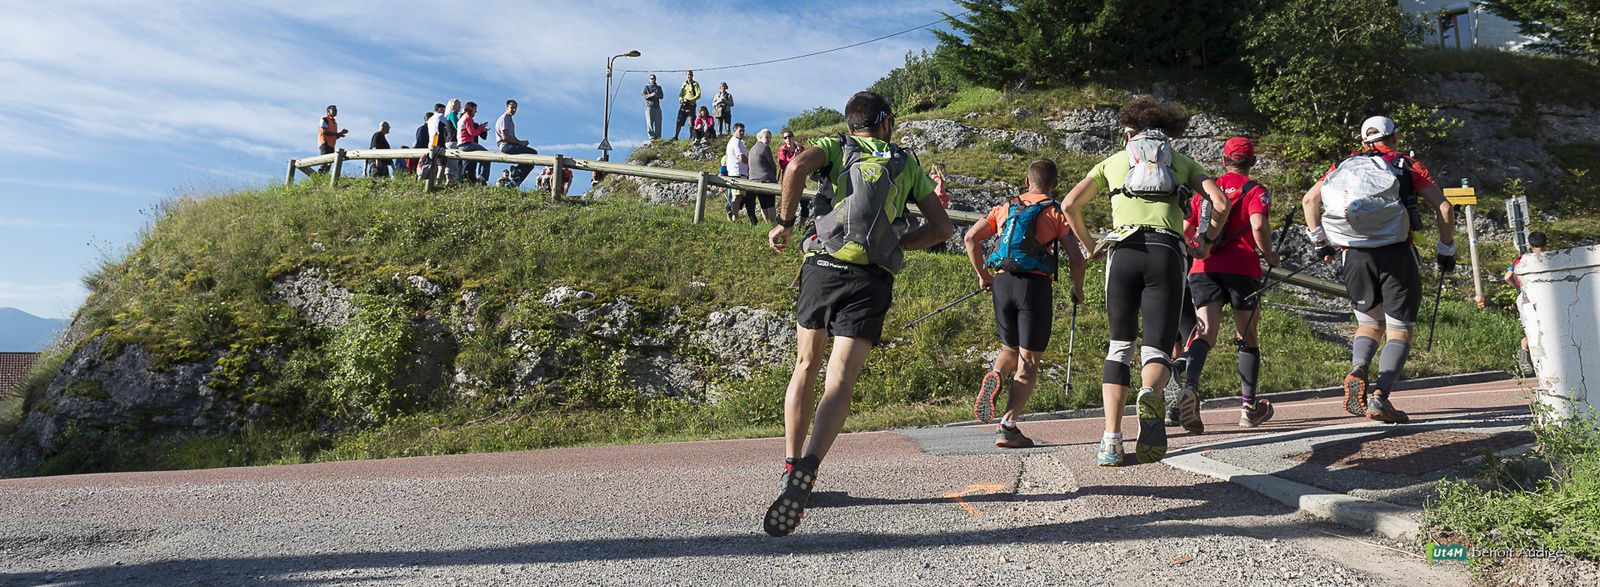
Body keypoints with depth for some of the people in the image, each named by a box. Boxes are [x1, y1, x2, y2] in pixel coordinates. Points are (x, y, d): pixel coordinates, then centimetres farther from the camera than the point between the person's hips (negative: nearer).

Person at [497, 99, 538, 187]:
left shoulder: (510, 120, 25)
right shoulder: (504, 118, -6)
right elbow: (504, 137, -16)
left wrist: (521, 142, 2)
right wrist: (520, 142, -15)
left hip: (511, 145, 10)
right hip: (506, 146, -10)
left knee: (530, 163, 3)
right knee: (533, 152, -20)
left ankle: (515, 183, 3)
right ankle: (517, 170, -11)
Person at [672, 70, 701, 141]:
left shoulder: (695, 84, 1)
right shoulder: (684, 84, 17)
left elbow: (698, 95, -8)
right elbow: (680, 94, 17)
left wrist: (690, 100, -20)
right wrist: (680, 99, -6)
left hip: (691, 105, -5)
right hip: (683, 105, 5)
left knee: (691, 123, -6)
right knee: (679, 121, 1)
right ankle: (675, 136, 6)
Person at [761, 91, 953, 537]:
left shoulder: (837, 147, 15)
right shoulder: (907, 163, 20)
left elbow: (799, 166, -9)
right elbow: (942, 227, 17)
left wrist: (785, 221, 0)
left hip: (824, 265, 1)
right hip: (873, 279, 0)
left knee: (806, 366, 20)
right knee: (840, 383, -9)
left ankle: (792, 465, 19)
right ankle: (806, 472, -31)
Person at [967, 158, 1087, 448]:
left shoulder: (1006, 207, 17)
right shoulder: (1056, 212, 6)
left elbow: (971, 237, 8)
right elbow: (1075, 258, -4)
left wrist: (982, 275, 17)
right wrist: (1078, 290, 12)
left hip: (1002, 282, 4)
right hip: (1035, 283, -3)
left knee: (1010, 351, 23)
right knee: (1028, 363, 3)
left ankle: (995, 377, -11)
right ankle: (1007, 427, -10)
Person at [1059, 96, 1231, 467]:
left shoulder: (1113, 161, 24)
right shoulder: (1183, 163, 24)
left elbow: (1069, 204, 16)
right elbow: (1221, 203, 9)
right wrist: (1206, 243, 23)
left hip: (1124, 253, 0)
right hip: (1167, 254, 0)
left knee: (1119, 347, 11)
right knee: (1157, 351, 0)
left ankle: (1111, 439, -5)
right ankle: (1150, 393, -38)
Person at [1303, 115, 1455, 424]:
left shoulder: (1344, 164, 16)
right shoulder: (1407, 165, 9)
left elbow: (1310, 198, 5)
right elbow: (1443, 207, 0)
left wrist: (1319, 241, 12)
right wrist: (1446, 249, 11)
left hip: (1356, 256, 2)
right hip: (1396, 255, -2)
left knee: (1369, 324, 19)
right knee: (1399, 330, 6)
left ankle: (1357, 372, -9)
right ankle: (1380, 397, -11)